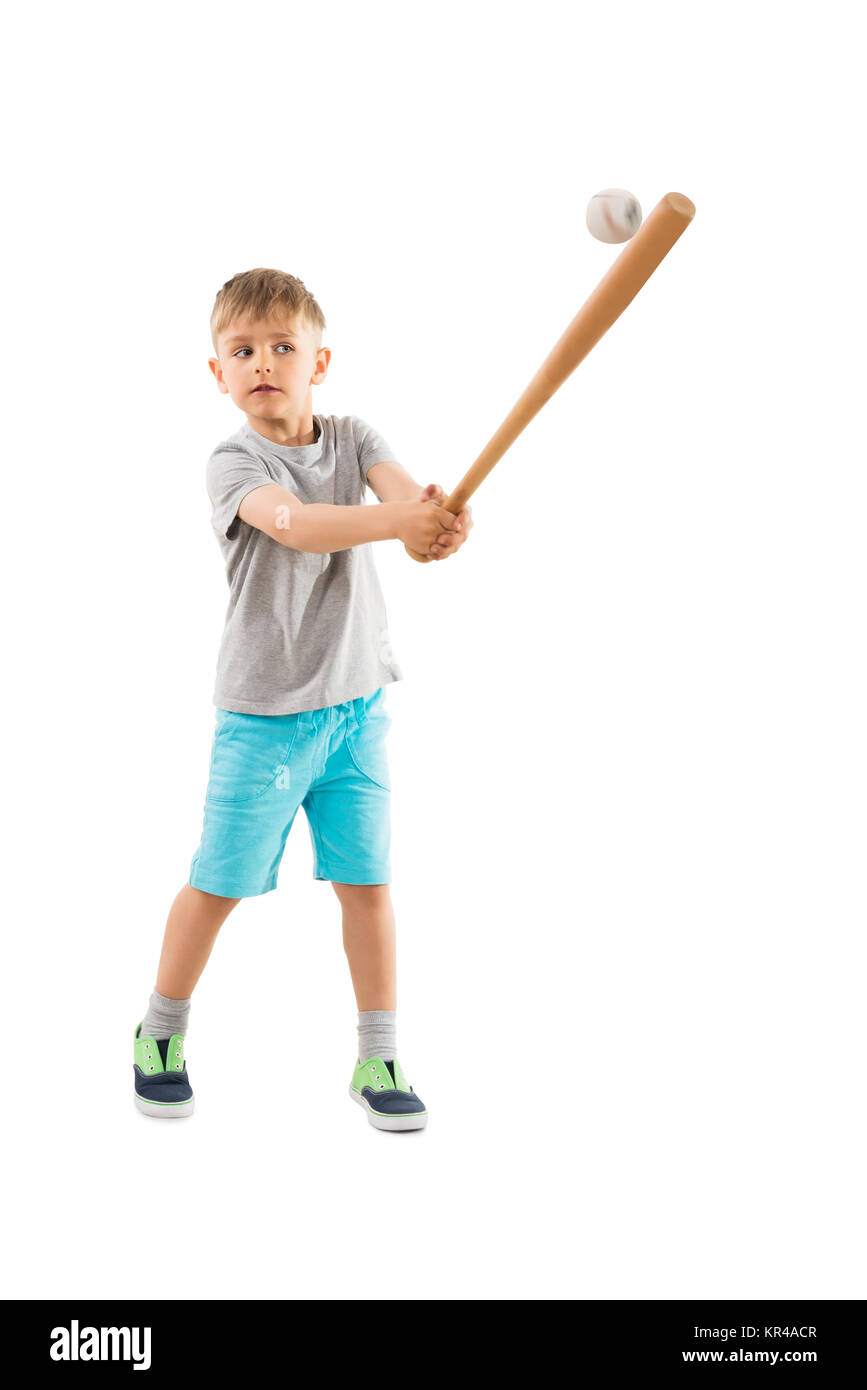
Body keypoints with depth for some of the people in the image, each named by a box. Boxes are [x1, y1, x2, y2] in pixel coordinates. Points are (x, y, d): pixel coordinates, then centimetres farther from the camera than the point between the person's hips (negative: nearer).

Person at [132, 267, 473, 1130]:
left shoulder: (353, 438, 2)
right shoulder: (233, 465, -12)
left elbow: (398, 484, -19)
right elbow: (292, 522, -32)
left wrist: (439, 518, -44)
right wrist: (393, 521, -49)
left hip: (357, 705, 3)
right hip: (263, 714, -3)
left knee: (366, 882, 6)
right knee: (219, 883, 6)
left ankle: (377, 1061, 19)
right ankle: (160, 1033, 28)